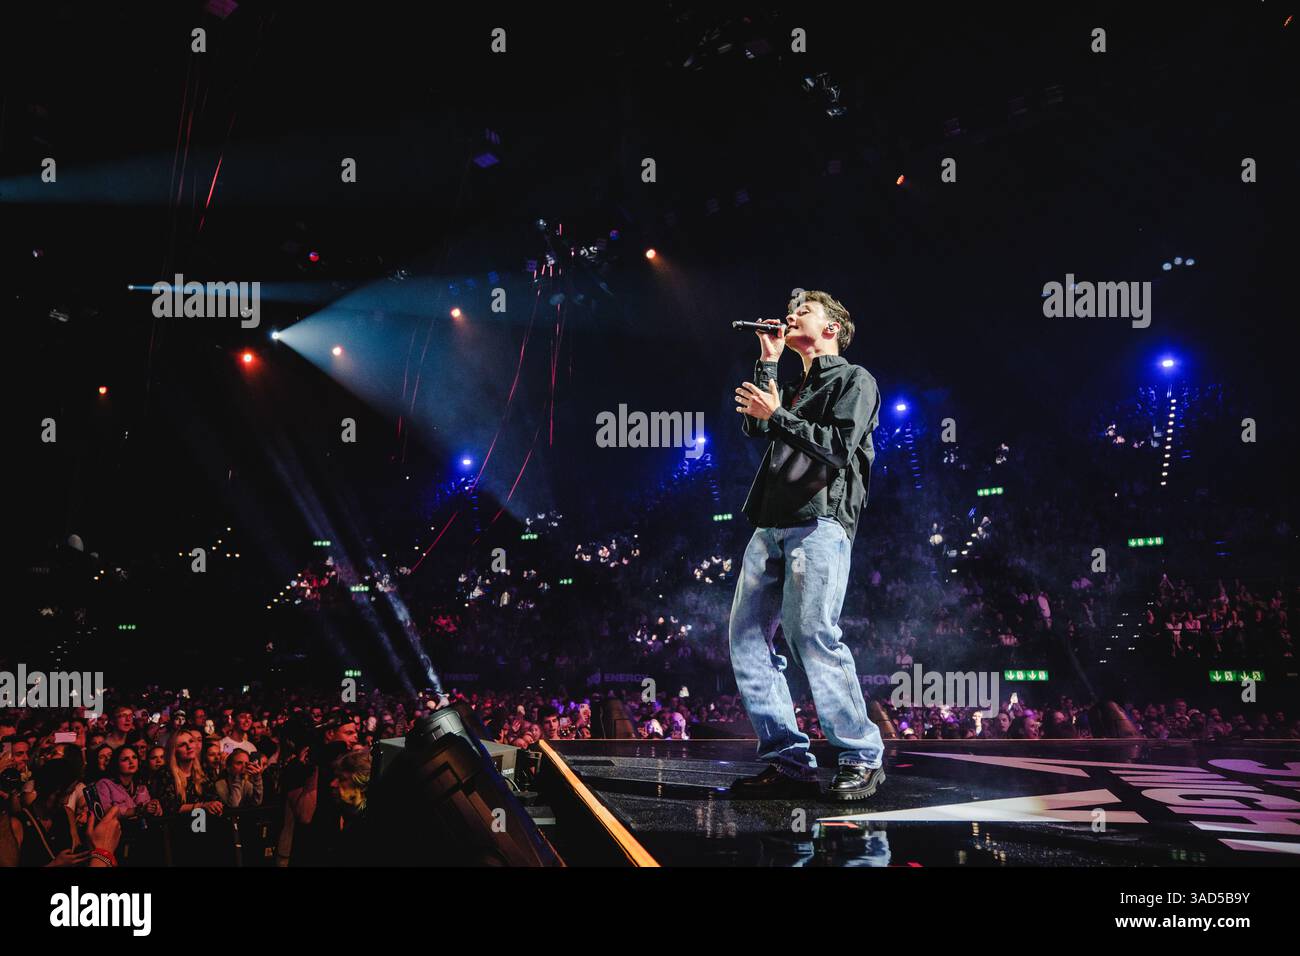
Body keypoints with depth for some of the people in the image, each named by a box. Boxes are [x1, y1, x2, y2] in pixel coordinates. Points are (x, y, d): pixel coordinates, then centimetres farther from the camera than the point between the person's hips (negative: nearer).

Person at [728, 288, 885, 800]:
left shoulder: (855, 380, 6)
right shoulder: (794, 390, 31)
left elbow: (839, 447, -8)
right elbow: (754, 426, 16)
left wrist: (778, 415, -12)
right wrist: (768, 362, 17)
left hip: (821, 522, -8)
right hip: (772, 526, 8)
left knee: (813, 636, -17)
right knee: (747, 637, -2)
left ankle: (862, 758, -10)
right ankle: (788, 761, -1)